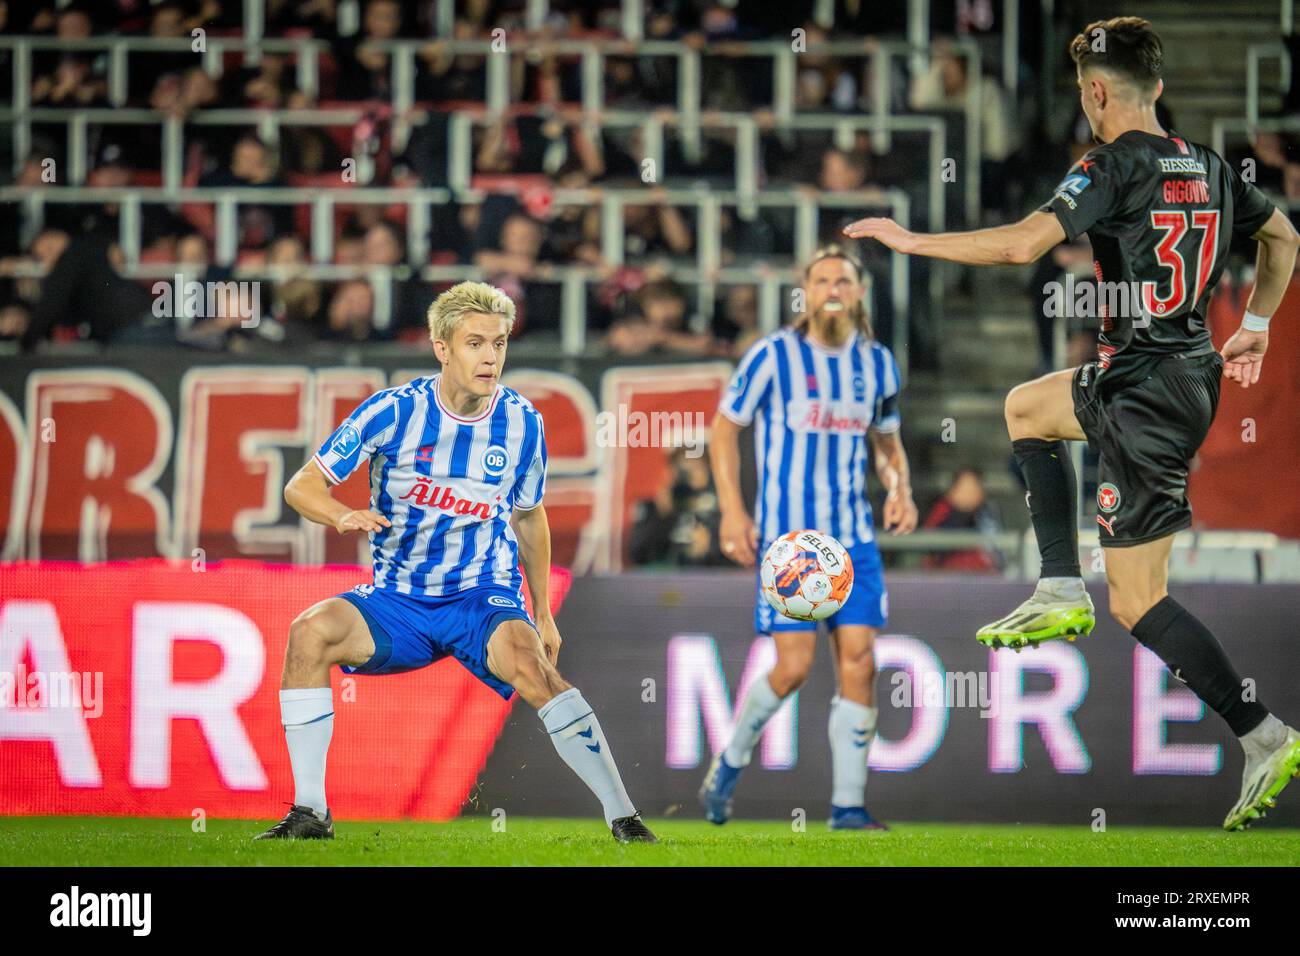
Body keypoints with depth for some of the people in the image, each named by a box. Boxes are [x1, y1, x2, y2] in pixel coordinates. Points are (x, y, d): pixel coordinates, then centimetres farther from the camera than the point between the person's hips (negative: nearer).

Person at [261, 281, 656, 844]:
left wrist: (543, 613, 17)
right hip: (397, 602, 1)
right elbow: (303, 486, -6)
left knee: (529, 664, -33)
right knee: (311, 631, -27)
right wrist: (344, 516, -28)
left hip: (484, 596, -1)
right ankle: (309, 814, -18)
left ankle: (623, 818, -25)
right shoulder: (393, 411, -9)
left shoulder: (522, 423, -2)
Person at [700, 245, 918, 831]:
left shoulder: (877, 363, 8)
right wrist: (731, 510, -8)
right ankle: (731, 761, 18)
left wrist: (900, 488, 3)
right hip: (787, 535, -4)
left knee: (859, 666, -4)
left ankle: (849, 806, 3)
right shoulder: (772, 355, -6)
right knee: (794, 668, -10)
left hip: (854, 536, 4)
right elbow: (724, 429, 1)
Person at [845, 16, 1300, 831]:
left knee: (1138, 600, -4)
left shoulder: (1116, 166, -15)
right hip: (1191, 368, 9)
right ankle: (1062, 594, 22)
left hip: (1147, 393, -8)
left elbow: (1023, 243, -25)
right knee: (1027, 406, 31)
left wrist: (912, 241, -15)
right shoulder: (1208, 167, 9)